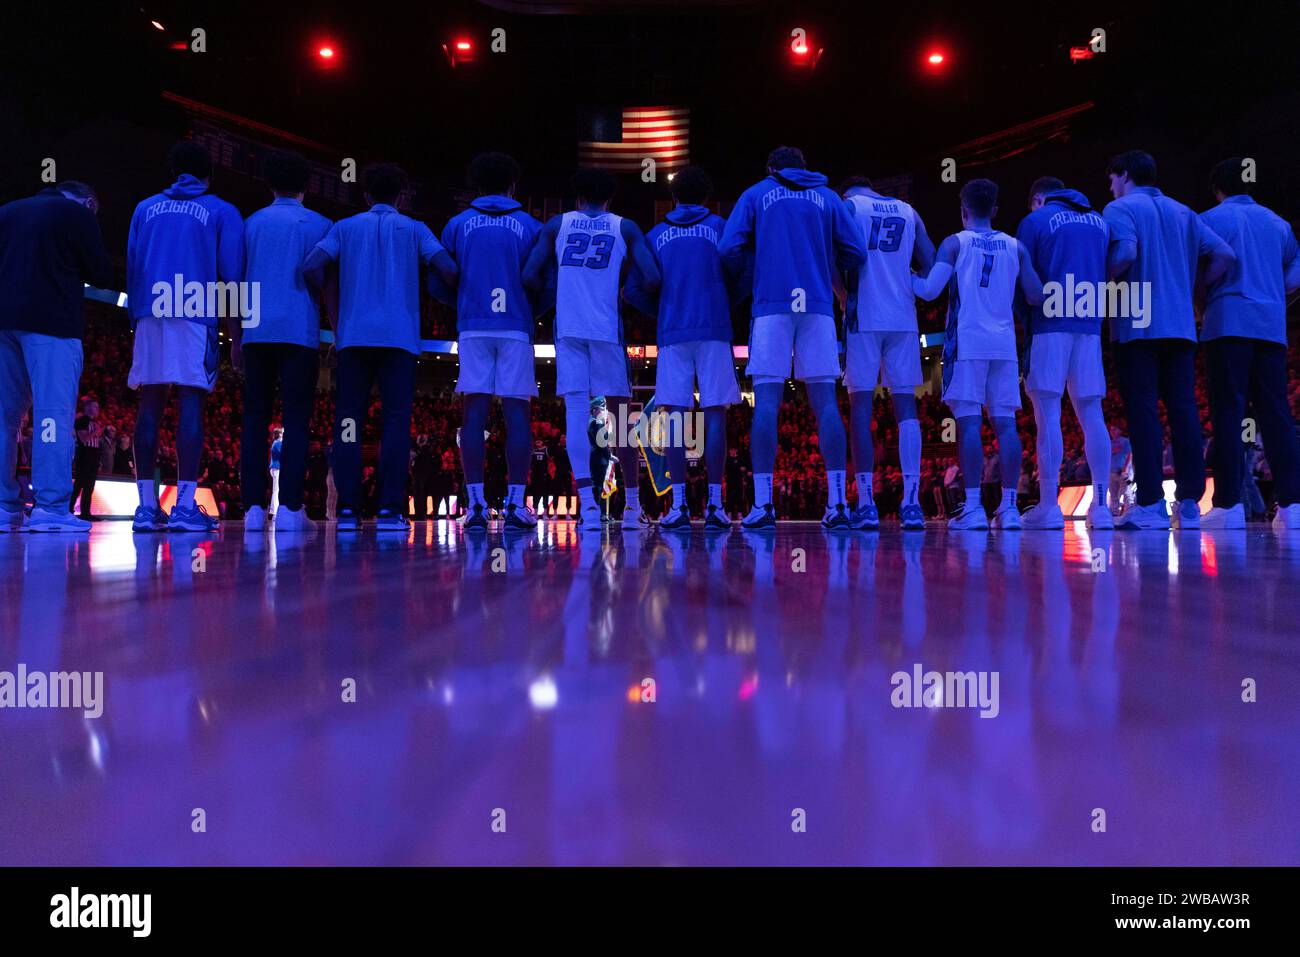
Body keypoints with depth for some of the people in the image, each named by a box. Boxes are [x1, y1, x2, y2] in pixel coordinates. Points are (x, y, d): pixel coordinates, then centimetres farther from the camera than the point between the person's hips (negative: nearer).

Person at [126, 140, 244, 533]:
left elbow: (132, 268, 16)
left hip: (151, 315, 3)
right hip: (197, 316, -3)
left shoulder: (146, 208, 19)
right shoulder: (222, 212, 10)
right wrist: (235, 334, 6)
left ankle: (147, 506, 1)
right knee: (191, 402, -7)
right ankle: (185, 506, -12)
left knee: (150, 405, 3)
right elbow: (231, 275, 3)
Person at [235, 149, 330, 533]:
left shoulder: (252, 223, 14)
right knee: (296, 419, -3)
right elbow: (328, 285, 3)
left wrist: (236, 338, 16)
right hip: (300, 332, -2)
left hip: (256, 332, 2)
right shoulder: (318, 225, 8)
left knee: (255, 417, 4)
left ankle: (254, 507, -2)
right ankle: (289, 508, -11)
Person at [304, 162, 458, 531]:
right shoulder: (414, 229, 12)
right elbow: (448, 270, -2)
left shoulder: (345, 227, 15)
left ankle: (347, 508, -2)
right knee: (396, 420, -2)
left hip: (353, 335, 1)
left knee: (348, 420, 3)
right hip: (400, 335, -1)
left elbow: (312, 267, 1)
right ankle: (389, 508, -9)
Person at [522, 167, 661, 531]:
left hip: (568, 328, 0)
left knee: (576, 411, -2)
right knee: (620, 414, 8)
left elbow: (530, 276, 5)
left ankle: (588, 504, -12)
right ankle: (632, 506, 11)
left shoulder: (557, 224, 13)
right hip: (608, 329, 0)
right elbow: (652, 279, 0)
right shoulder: (625, 228, 11)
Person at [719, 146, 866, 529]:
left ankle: (763, 503, -10)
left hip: (771, 306, -2)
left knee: (766, 401, -4)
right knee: (825, 401, 0)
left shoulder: (755, 195, 13)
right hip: (818, 306, 2)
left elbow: (730, 250, 1)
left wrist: (748, 271, 21)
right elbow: (856, 254, 8)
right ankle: (837, 502, -4)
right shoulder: (827, 197, 17)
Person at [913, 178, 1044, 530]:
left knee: (969, 423, -6)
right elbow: (1036, 297, 10)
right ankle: (1009, 507, 1)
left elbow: (929, 290, -7)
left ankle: (973, 508, -10)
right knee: (1005, 423, 3)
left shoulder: (955, 243, 2)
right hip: (1004, 343, 4)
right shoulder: (1015, 247, 13)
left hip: (967, 343, -3)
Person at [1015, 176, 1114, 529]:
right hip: (1090, 326, 5)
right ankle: (1100, 506, 3)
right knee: (1091, 415, 5)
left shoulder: (1035, 221, 3)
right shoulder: (1101, 221, 17)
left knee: (1048, 414, -6)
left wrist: (1023, 324, 9)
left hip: (1050, 325, -4)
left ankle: (1048, 507, -9)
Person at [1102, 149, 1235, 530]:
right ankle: (1189, 502, 2)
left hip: (1136, 325, -5)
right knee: (1183, 410, 4)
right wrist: (1192, 289, 16)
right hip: (1181, 325, 6)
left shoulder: (1120, 209, 1)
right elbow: (1223, 254, 11)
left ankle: (1151, 504, -11)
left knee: (1143, 411, -7)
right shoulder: (1181, 212, 20)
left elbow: (1125, 254, -18)